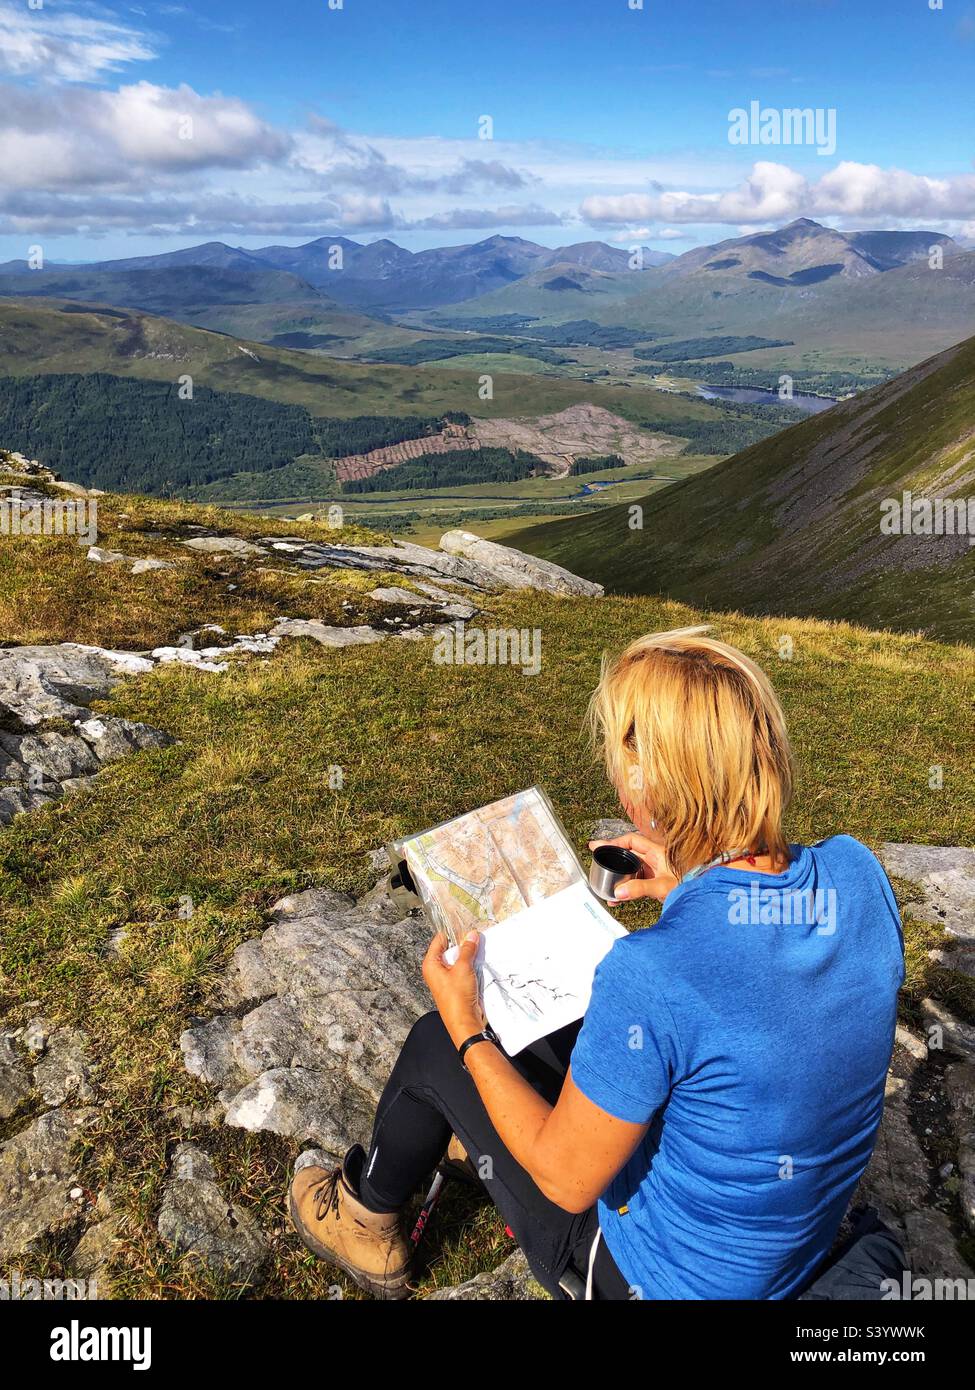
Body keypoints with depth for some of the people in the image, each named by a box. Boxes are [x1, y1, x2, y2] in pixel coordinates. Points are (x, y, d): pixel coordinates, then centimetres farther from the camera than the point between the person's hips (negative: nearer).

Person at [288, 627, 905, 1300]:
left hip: (655, 1274, -6)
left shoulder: (651, 973, -39)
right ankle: (488, 1131, 52)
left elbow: (568, 1182, -22)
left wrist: (465, 1031, -10)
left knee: (434, 1045, 9)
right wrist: (692, 890, 2)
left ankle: (369, 1223, 40)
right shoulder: (858, 872, -18)